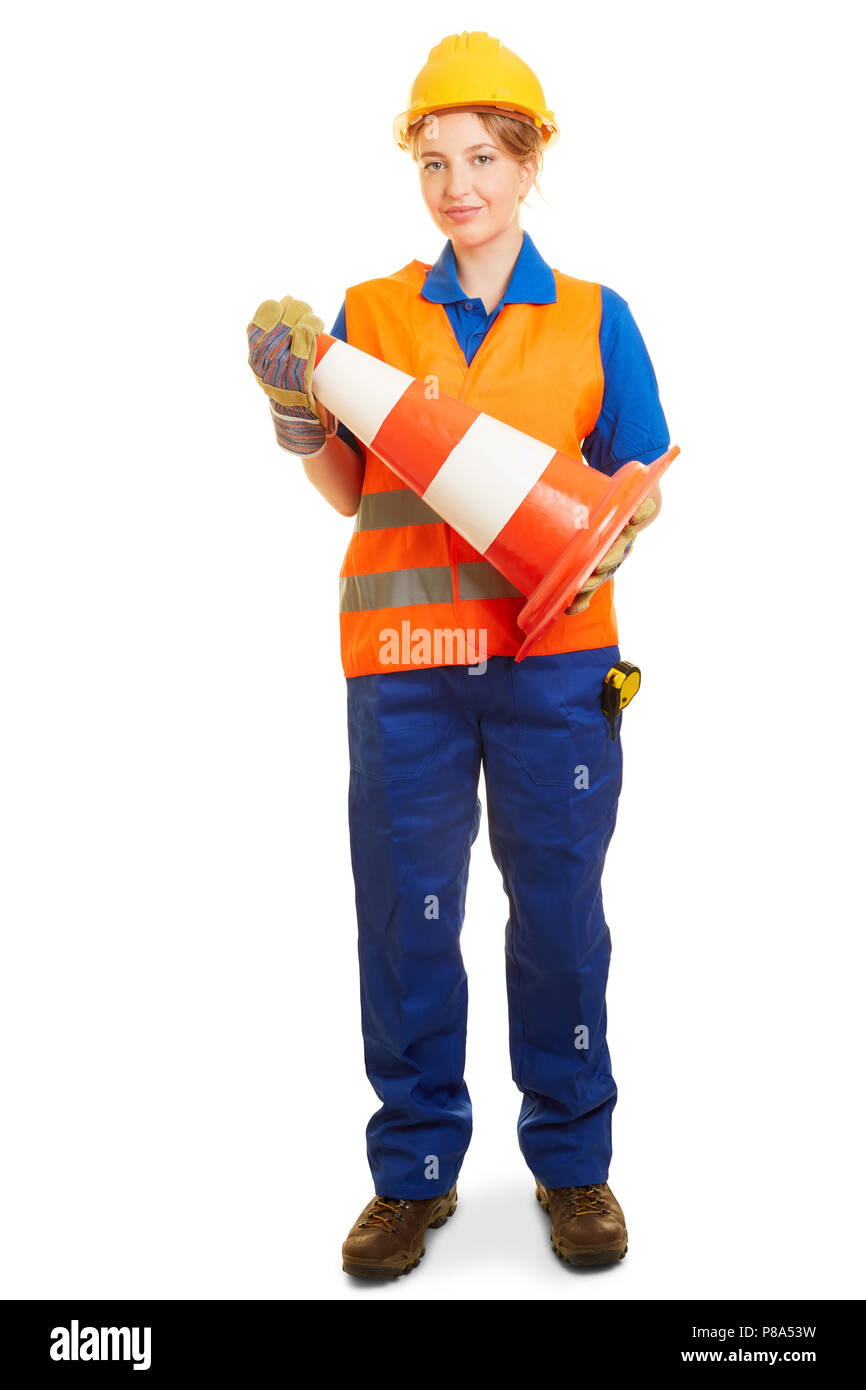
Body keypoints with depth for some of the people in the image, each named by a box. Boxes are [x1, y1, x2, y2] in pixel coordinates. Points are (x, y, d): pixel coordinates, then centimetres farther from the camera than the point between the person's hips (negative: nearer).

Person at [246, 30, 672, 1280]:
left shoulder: (593, 319, 8)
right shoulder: (369, 314, 9)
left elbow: (639, 482, 11)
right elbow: (347, 492, 11)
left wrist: (615, 527, -10)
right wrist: (300, 415, -7)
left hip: (555, 655, 0)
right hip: (404, 656, 1)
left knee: (559, 908, 5)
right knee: (405, 914, 3)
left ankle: (572, 1161, 21)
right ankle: (413, 1172, 18)